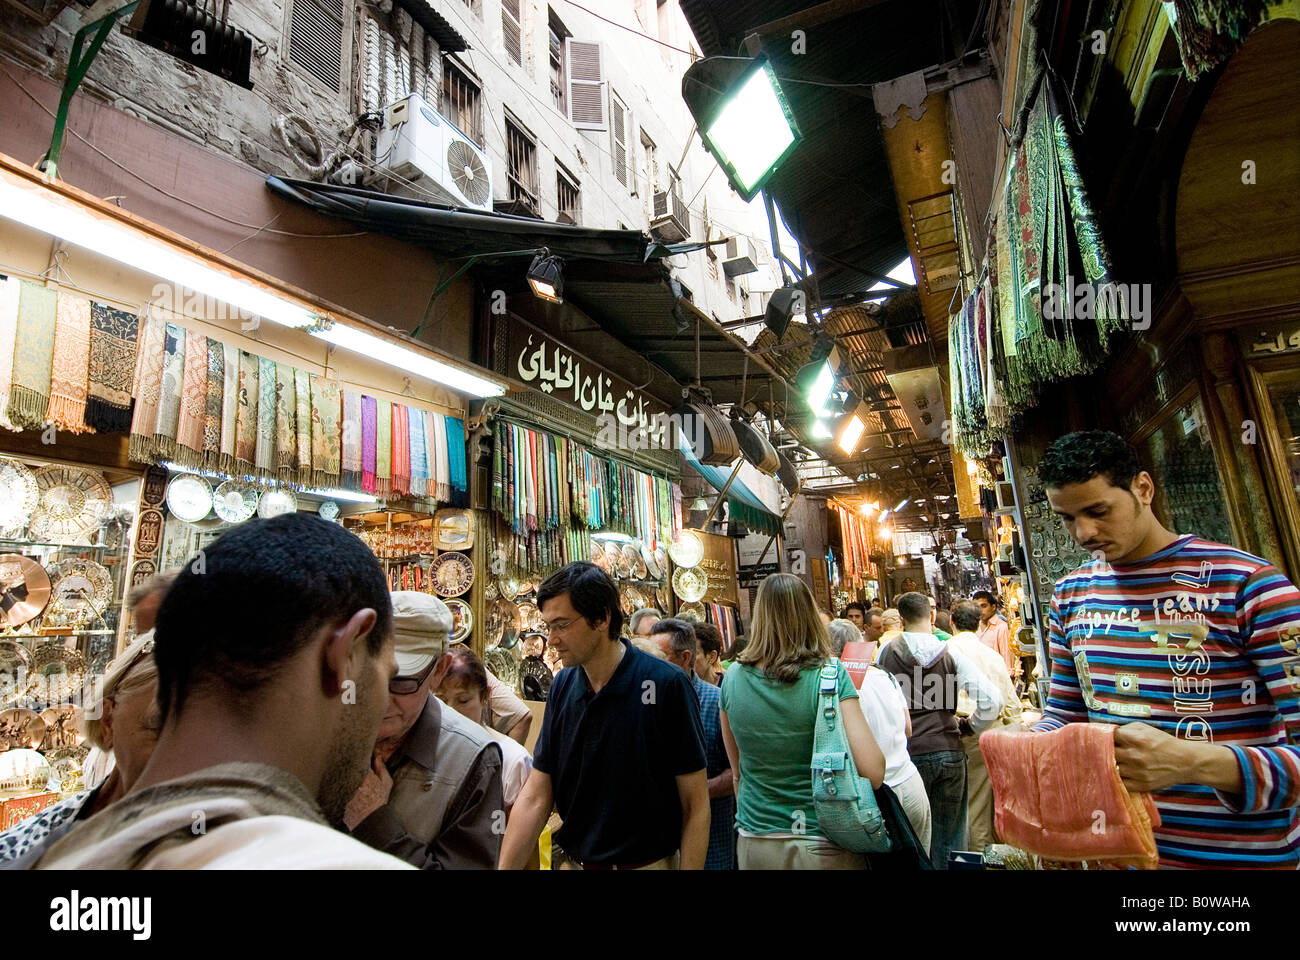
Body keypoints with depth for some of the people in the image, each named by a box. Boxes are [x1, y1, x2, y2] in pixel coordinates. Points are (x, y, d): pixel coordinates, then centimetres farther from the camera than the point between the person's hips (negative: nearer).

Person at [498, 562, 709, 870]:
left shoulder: (667, 684, -20)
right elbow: (535, 798, -4)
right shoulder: (562, 687, -5)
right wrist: (503, 868, -10)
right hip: (575, 860, 4)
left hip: (648, 861, -4)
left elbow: (696, 804, -15)